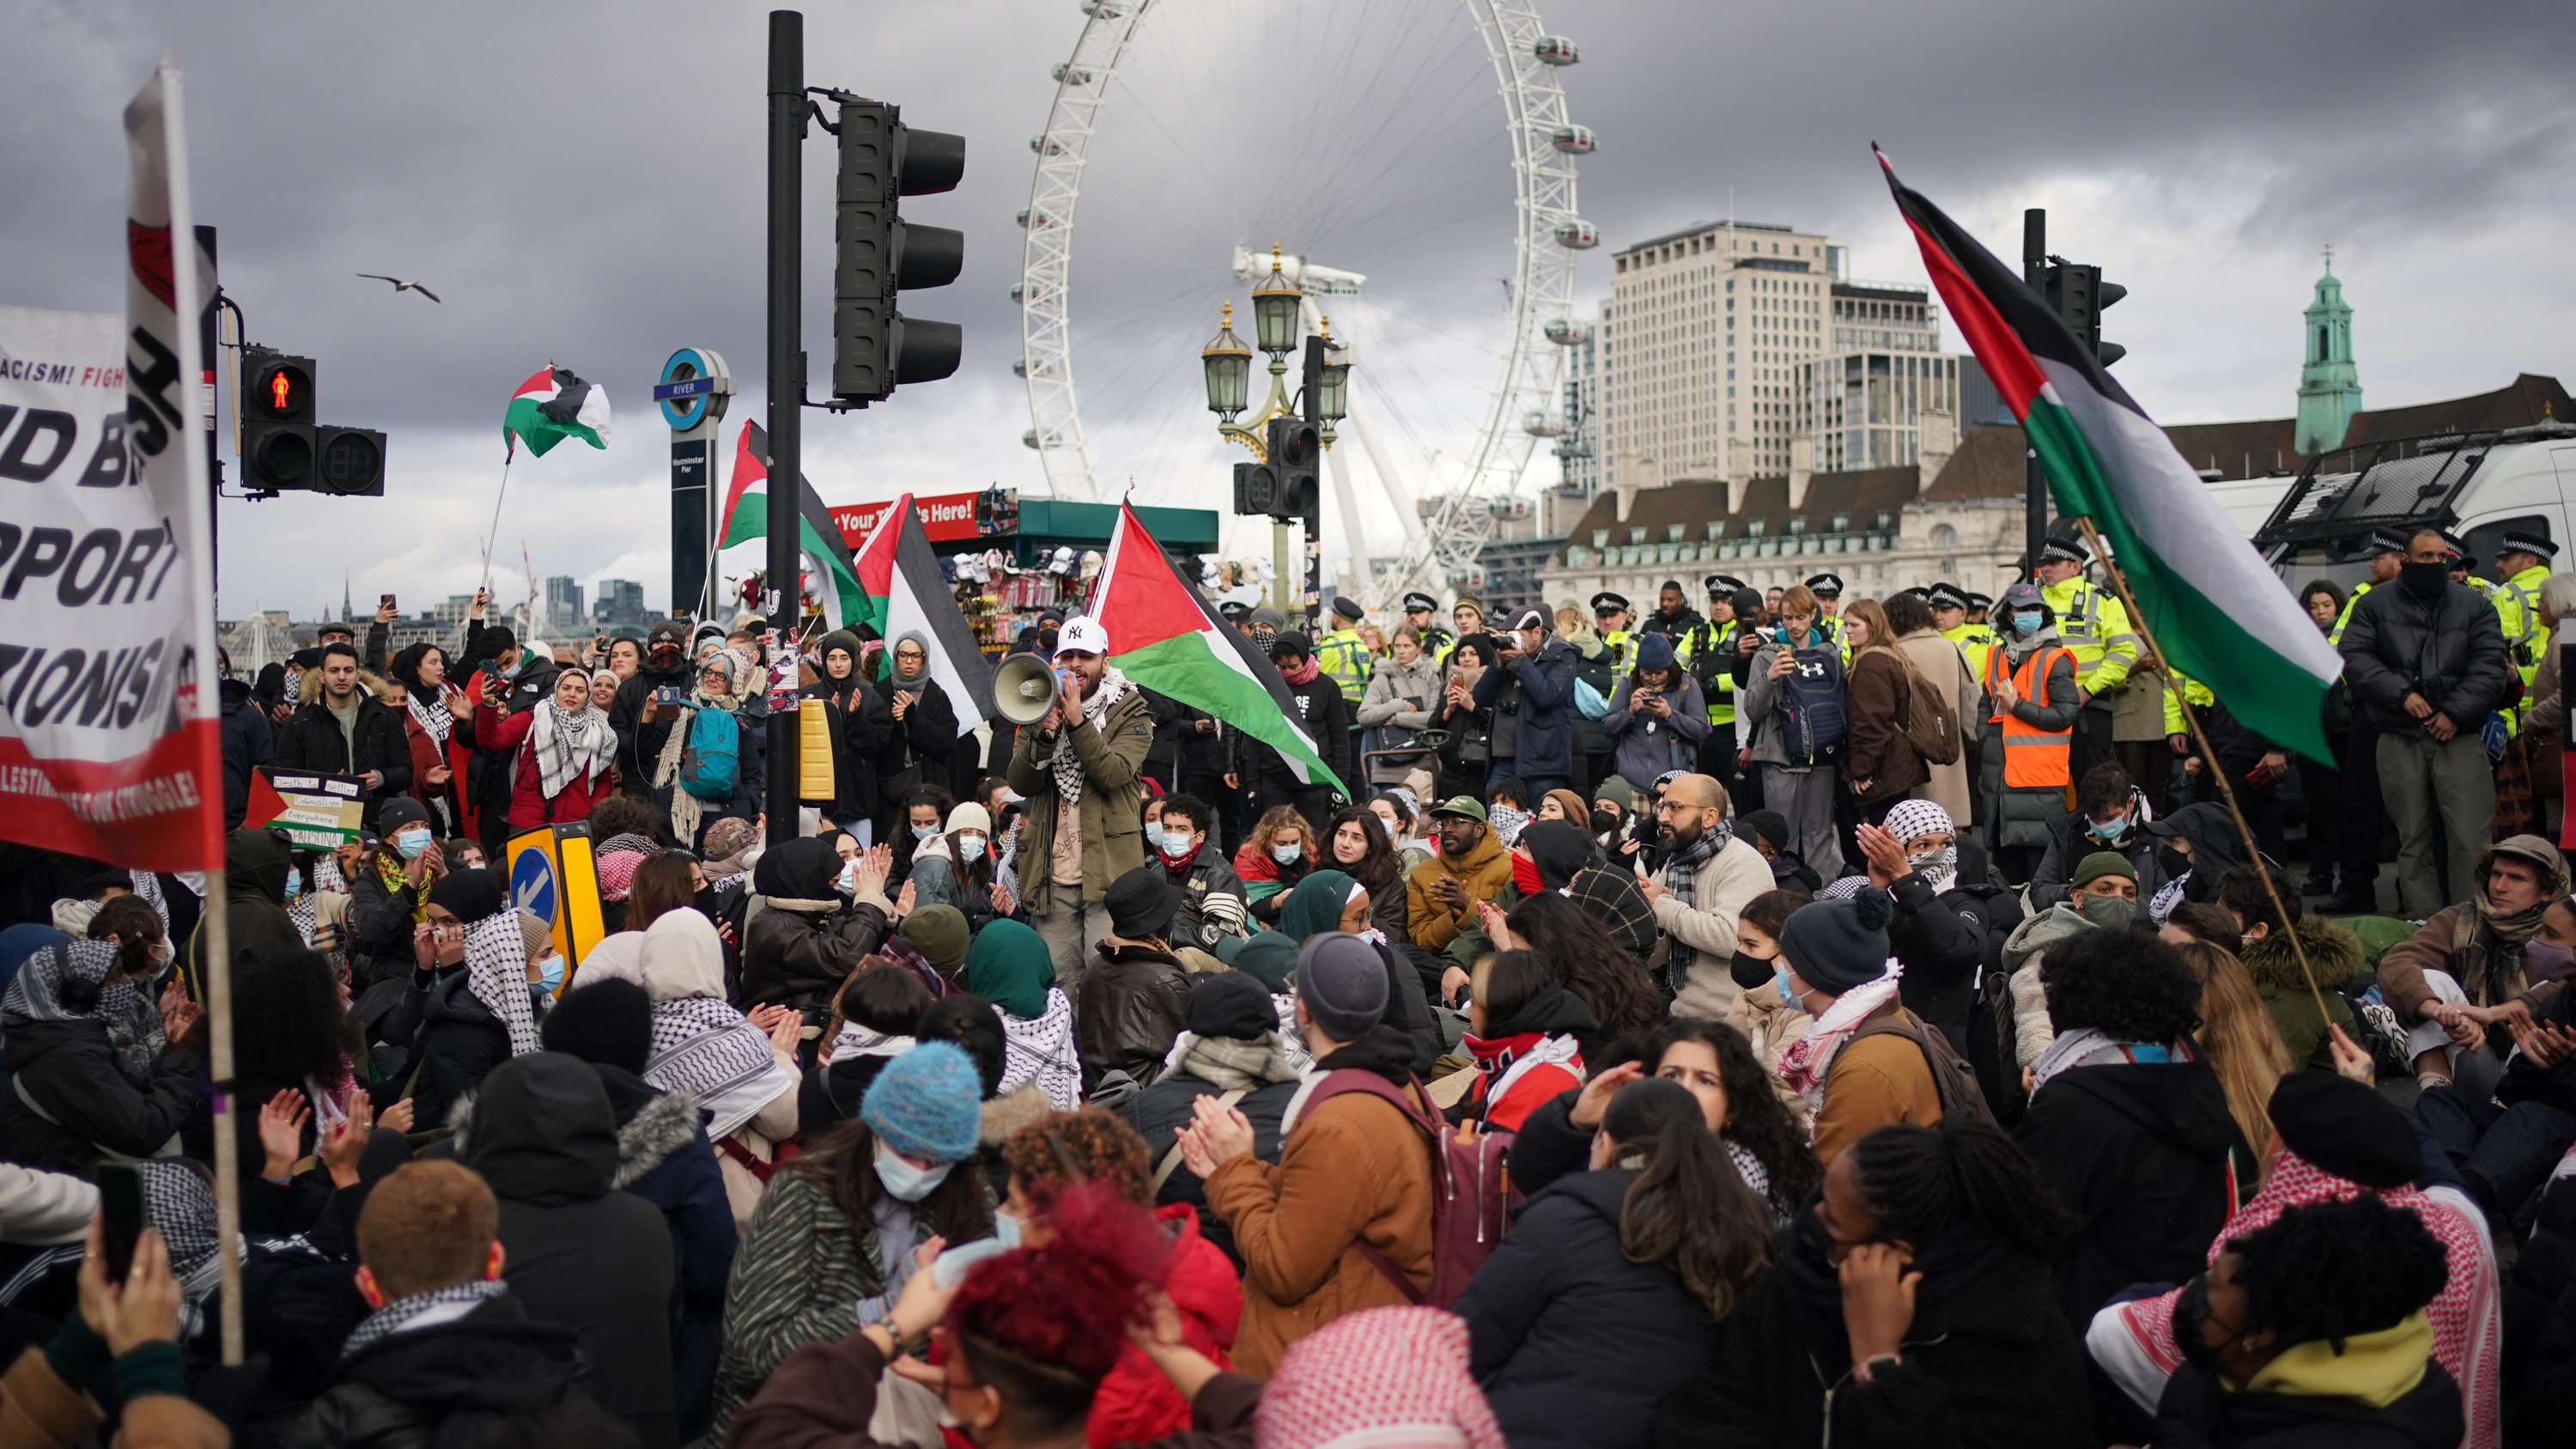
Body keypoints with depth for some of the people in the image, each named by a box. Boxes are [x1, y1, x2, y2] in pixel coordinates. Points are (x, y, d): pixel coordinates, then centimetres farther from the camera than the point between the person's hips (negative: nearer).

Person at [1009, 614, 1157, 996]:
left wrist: (1077, 721, -20)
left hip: (1109, 869, -4)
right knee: (1057, 985, 7)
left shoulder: (1131, 713, 3)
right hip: (1052, 874, 4)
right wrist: (1044, 733, -14)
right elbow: (1020, 783, 2)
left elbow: (1113, 773, -14)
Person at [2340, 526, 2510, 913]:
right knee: (2412, 839, 4)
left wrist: (2457, 713, -9)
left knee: (2472, 838, -7)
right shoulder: (2376, 604, 9)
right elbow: (2354, 657, 0)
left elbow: (2489, 665, 2)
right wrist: (2401, 693, -11)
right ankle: (2425, 926, 9)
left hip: (2459, 735, 0)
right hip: (2398, 740, 0)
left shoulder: (2473, 604, 10)